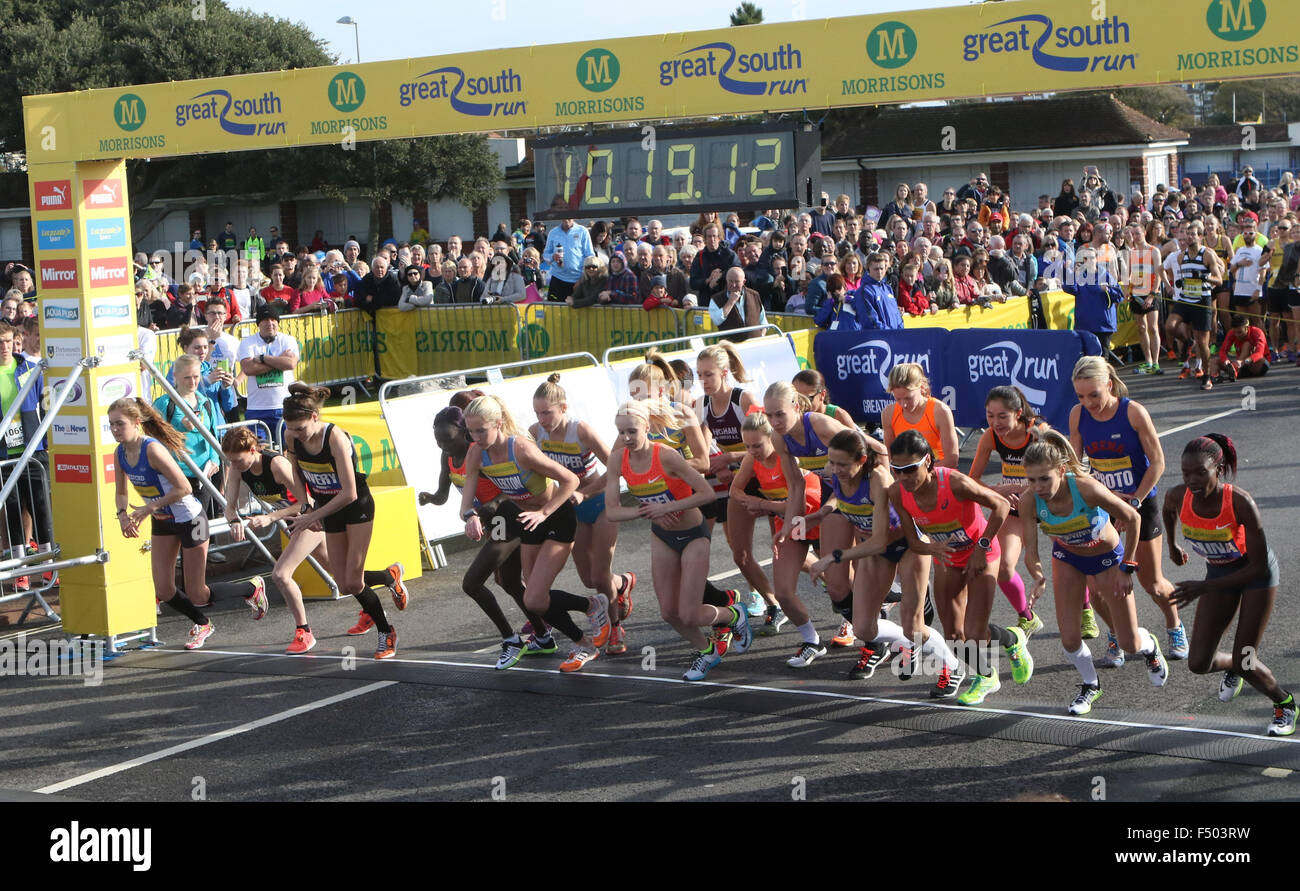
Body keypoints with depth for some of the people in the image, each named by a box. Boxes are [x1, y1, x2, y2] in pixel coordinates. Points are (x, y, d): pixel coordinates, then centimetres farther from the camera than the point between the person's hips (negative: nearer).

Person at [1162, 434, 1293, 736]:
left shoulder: (1241, 502, -35)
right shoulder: (1177, 497, -23)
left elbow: (1259, 567, -31)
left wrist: (1203, 588, -34)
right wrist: (1172, 546, 19)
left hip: (1257, 573, -4)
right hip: (1218, 573, 4)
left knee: (1244, 663, -8)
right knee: (1199, 664, 0)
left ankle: (1285, 704, 22)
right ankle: (1232, 666, 36)